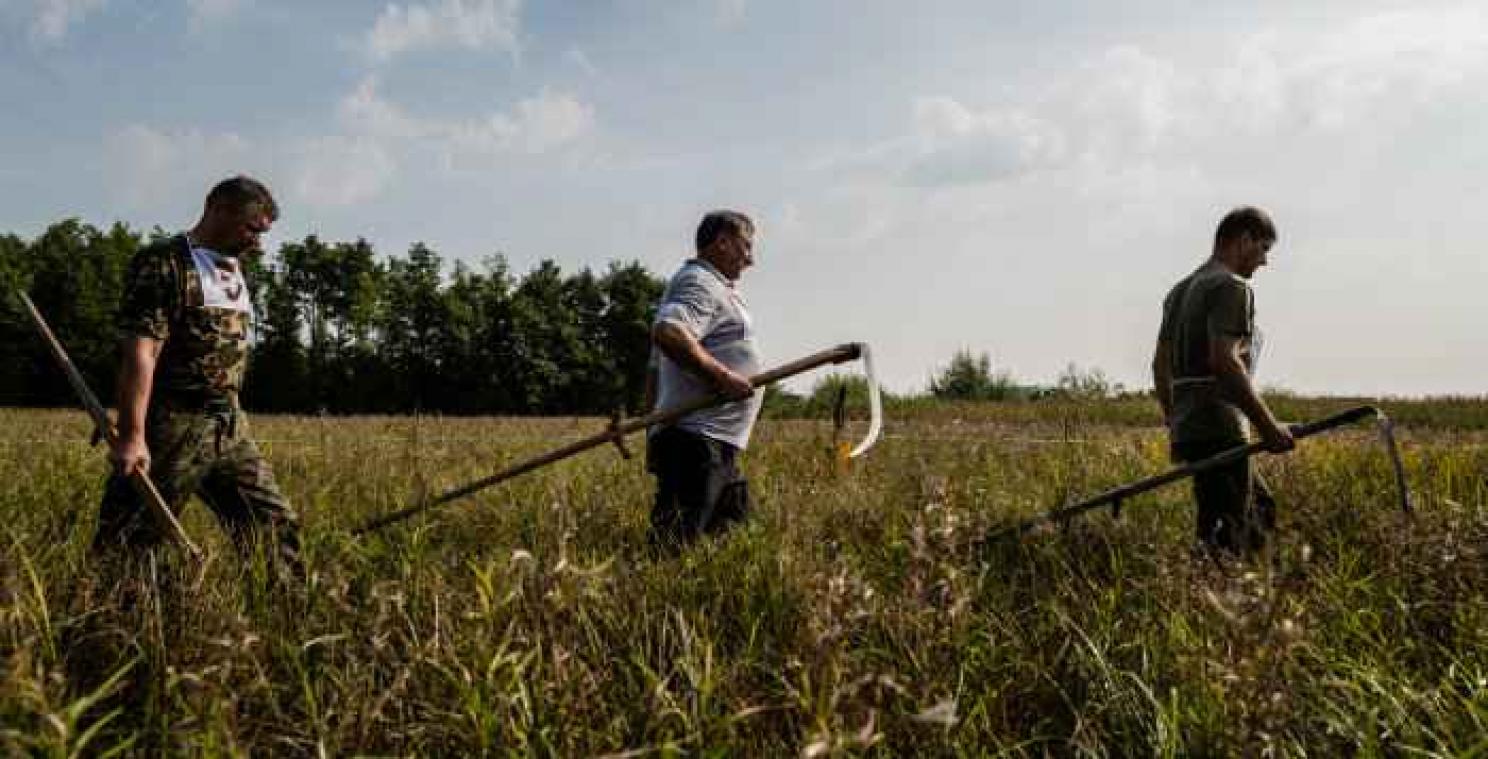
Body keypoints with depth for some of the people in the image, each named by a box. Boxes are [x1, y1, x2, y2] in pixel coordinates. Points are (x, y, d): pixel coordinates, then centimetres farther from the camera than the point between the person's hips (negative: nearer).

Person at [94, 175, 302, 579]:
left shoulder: (235, 268, 16)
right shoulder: (163, 261, -9)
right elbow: (141, 350, -18)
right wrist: (132, 435, -24)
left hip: (230, 425, 8)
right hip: (172, 426, -8)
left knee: (275, 523, 6)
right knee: (125, 544, 0)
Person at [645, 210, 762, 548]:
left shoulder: (712, 287, 26)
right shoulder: (699, 283, -7)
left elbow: (656, 368, 27)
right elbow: (667, 333, -28)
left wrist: (657, 421, 26)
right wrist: (722, 376, -23)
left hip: (716, 444, 11)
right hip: (698, 442, -11)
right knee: (676, 544, -15)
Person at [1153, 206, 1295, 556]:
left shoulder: (1180, 290, 19)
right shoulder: (1232, 287, -10)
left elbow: (1160, 363, 21)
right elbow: (1224, 361, -23)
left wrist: (1175, 422, 27)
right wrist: (1268, 426, -21)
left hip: (1188, 430, 10)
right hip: (1220, 432, -10)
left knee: (1263, 511, 21)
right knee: (1223, 539, -8)